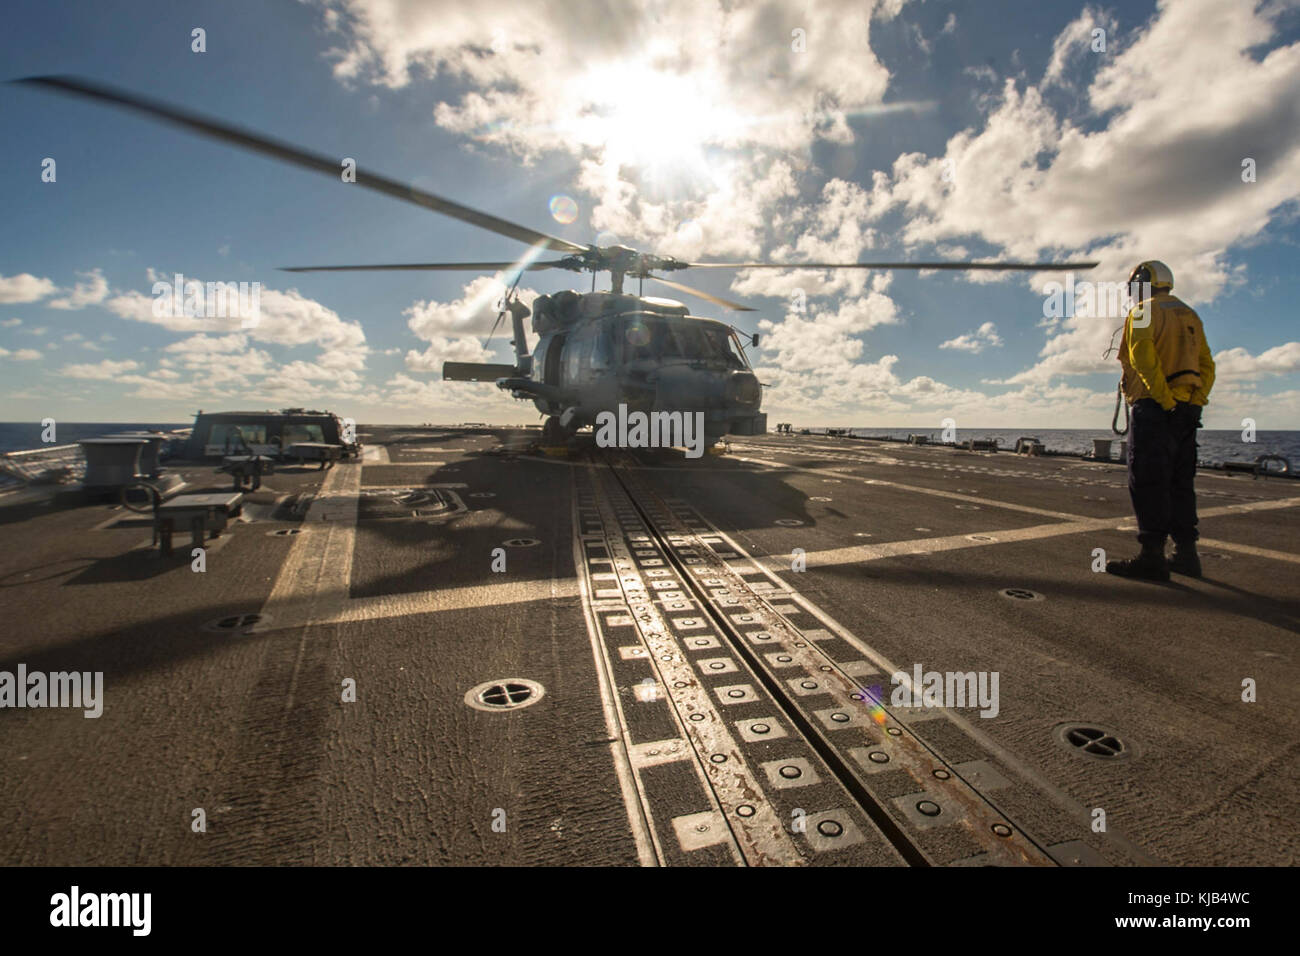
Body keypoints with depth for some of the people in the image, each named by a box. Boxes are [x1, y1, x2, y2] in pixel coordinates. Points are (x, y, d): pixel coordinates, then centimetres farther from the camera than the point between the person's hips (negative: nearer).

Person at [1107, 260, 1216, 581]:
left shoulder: (1143, 312, 0)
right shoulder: (1190, 316, 23)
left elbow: (1141, 354, -18)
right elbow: (1207, 364, 16)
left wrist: (1164, 397, -18)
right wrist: (1196, 399, 6)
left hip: (1156, 409, -8)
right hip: (1189, 410, 8)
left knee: (1147, 482, -9)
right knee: (1179, 482, 12)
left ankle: (1153, 556, -12)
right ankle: (1186, 553, 15)